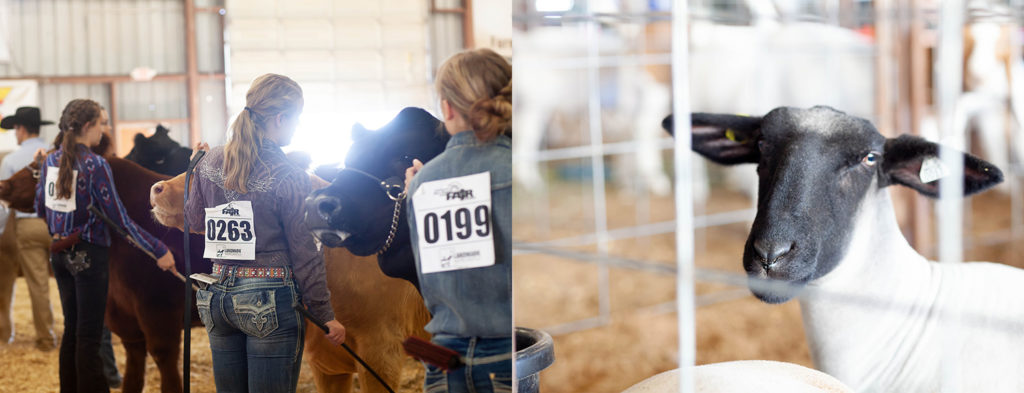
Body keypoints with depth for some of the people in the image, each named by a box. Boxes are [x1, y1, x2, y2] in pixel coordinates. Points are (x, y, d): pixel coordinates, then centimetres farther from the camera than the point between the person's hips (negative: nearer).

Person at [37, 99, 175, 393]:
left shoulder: (50, 161, 3)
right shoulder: (95, 165, -17)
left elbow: (40, 208, 12)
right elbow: (120, 220, -18)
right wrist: (159, 251, -16)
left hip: (60, 255, 7)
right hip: (89, 256, -7)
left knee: (72, 328, 18)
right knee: (89, 336, 0)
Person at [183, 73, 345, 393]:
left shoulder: (210, 163, 2)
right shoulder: (290, 177, -14)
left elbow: (195, 221, 16)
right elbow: (305, 254, -11)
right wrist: (325, 315, -3)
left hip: (218, 298, 6)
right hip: (271, 301, -6)